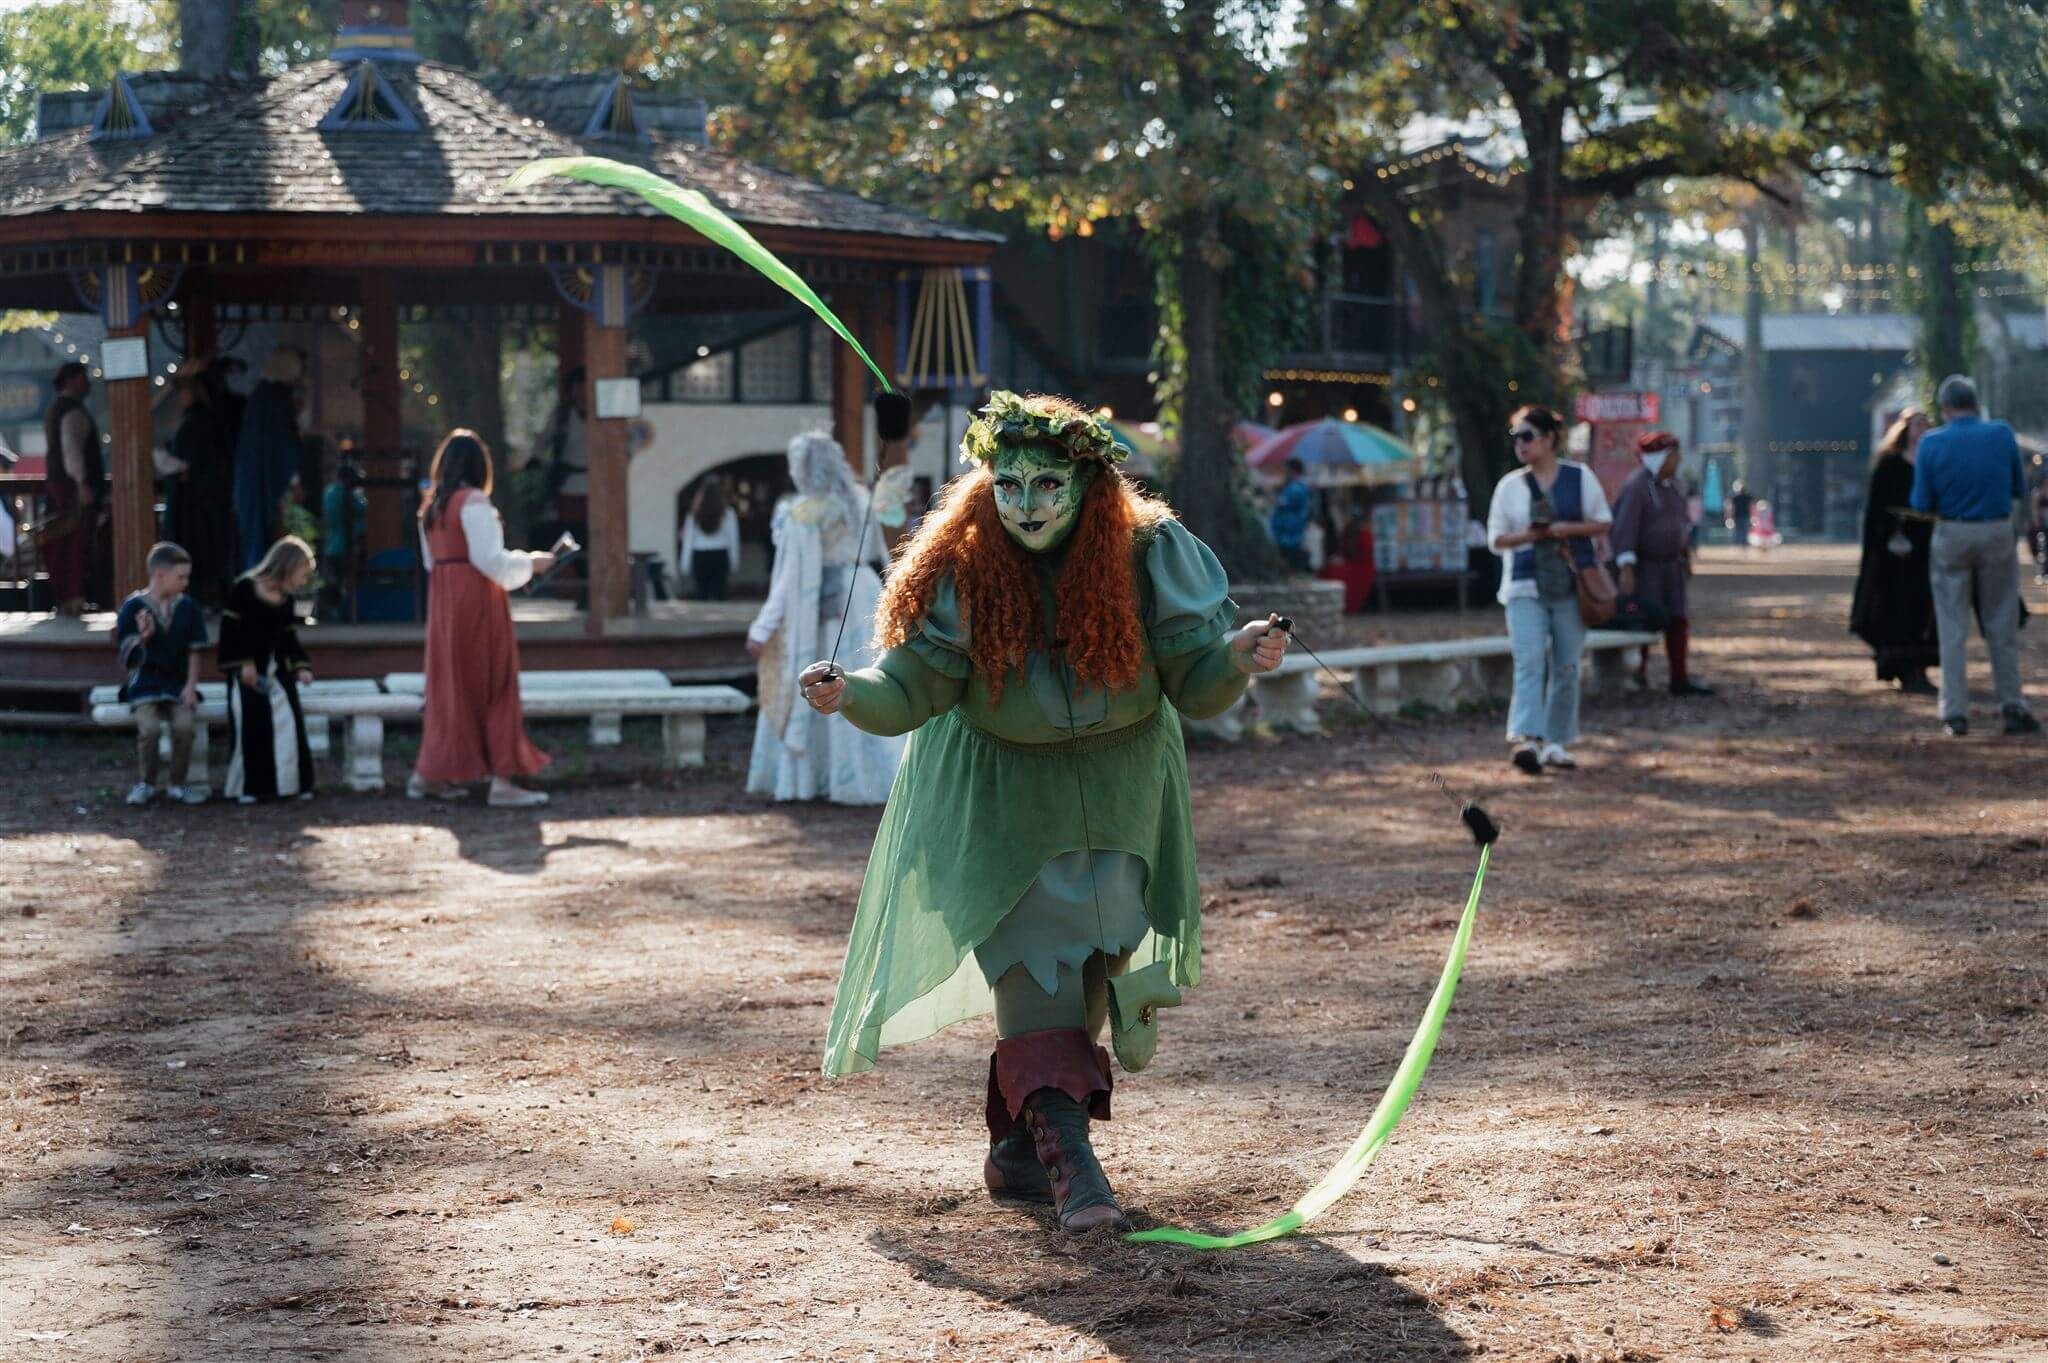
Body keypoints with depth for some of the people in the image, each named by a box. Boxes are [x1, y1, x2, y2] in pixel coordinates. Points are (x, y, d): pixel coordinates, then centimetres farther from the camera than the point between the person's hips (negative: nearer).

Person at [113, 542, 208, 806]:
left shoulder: (188, 608, 5)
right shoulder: (133, 606, -3)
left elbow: (194, 652, 7)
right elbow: (129, 657, -2)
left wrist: (190, 685, -6)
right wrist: (142, 637, -21)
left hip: (178, 682, 2)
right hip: (145, 682, -2)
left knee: (184, 724, -27)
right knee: (149, 727, -29)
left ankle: (178, 784, -5)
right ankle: (145, 784, -5)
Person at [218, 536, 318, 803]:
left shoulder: (286, 601, 13)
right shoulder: (244, 590, -7)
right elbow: (230, 630, -10)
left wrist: (301, 666, 2)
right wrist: (242, 664, -16)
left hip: (277, 670, 6)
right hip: (248, 672, -6)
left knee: (289, 720, -5)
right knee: (251, 723, -13)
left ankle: (291, 782, 0)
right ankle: (249, 787, -8)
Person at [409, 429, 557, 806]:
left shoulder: (430, 507, 11)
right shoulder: (474, 502, -14)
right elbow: (490, 559, -18)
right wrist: (530, 563, -3)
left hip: (443, 602, 8)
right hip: (476, 601, -8)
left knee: (450, 685, 14)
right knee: (494, 687, -3)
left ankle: (430, 775, 17)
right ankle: (502, 780, -5)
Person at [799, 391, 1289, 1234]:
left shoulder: (1147, 553, -18)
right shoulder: (961, 568, -19)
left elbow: (1195, 684, -18)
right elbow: (913, 686, -18)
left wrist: (1236, 661, -39)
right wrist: (851, 696, -39)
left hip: (1117, 784, 2)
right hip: (1002, 786, -2)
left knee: (1092, 959, 5)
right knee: (1032, 956, -15)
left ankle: (1017, 1147, 21)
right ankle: (1066, 1157, -23)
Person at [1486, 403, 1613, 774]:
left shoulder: (1579, 477, 4)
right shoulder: (1509, 486, 7)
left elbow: (1603, 521, 6)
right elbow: (1496, 538, 8)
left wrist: (1568, 529, -11)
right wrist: (1528, 536, -11)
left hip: (1570, 586, 1)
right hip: (1525, 588, -1)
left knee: (1566, 667, 4)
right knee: (1529, 660, -16)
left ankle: (1556, 743, 14)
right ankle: (1524, 739, -28)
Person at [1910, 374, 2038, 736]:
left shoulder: (1932, 443, -9)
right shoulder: (2002, 434, -5)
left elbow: (1922, 503, -8)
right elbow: (2020, 488, 4)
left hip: (1952, 537, -1)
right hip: (1997, 533, 1)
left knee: (1953, 628, 6)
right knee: (2002, 625, 11)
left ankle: (1955, 713, 4)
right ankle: (2012, 706, 12)